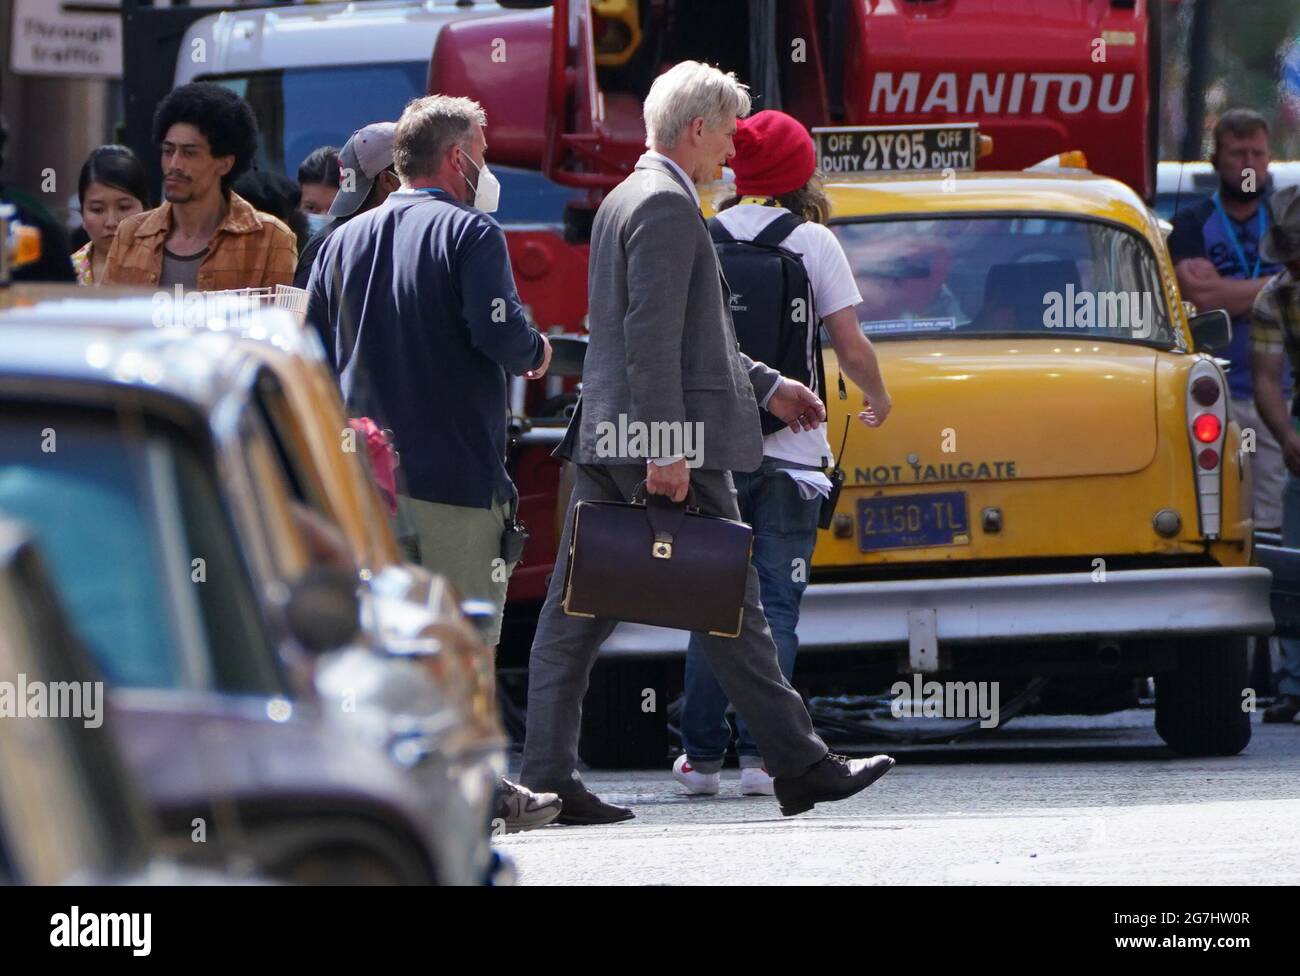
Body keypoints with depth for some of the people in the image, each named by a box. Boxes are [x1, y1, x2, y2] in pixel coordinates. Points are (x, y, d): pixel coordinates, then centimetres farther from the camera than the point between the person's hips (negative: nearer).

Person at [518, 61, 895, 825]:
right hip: (668, 442, -10)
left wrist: (764, 386, 29)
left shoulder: (627, 200, 19)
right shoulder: (667, 206, -13)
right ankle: (800, 765, 5)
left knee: (576, 613, 4)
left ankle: (548, 776, 2)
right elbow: (653, 336, -20)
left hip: (604, 444, 10)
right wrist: (666, 449, -23)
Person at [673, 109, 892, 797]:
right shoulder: (811, 242, -4)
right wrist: (878, 400, 16)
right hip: (788, 449, -2)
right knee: (776, 601, 1)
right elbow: (851, 347, -4)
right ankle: (760, 752, -7)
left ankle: (701, 754, 11)